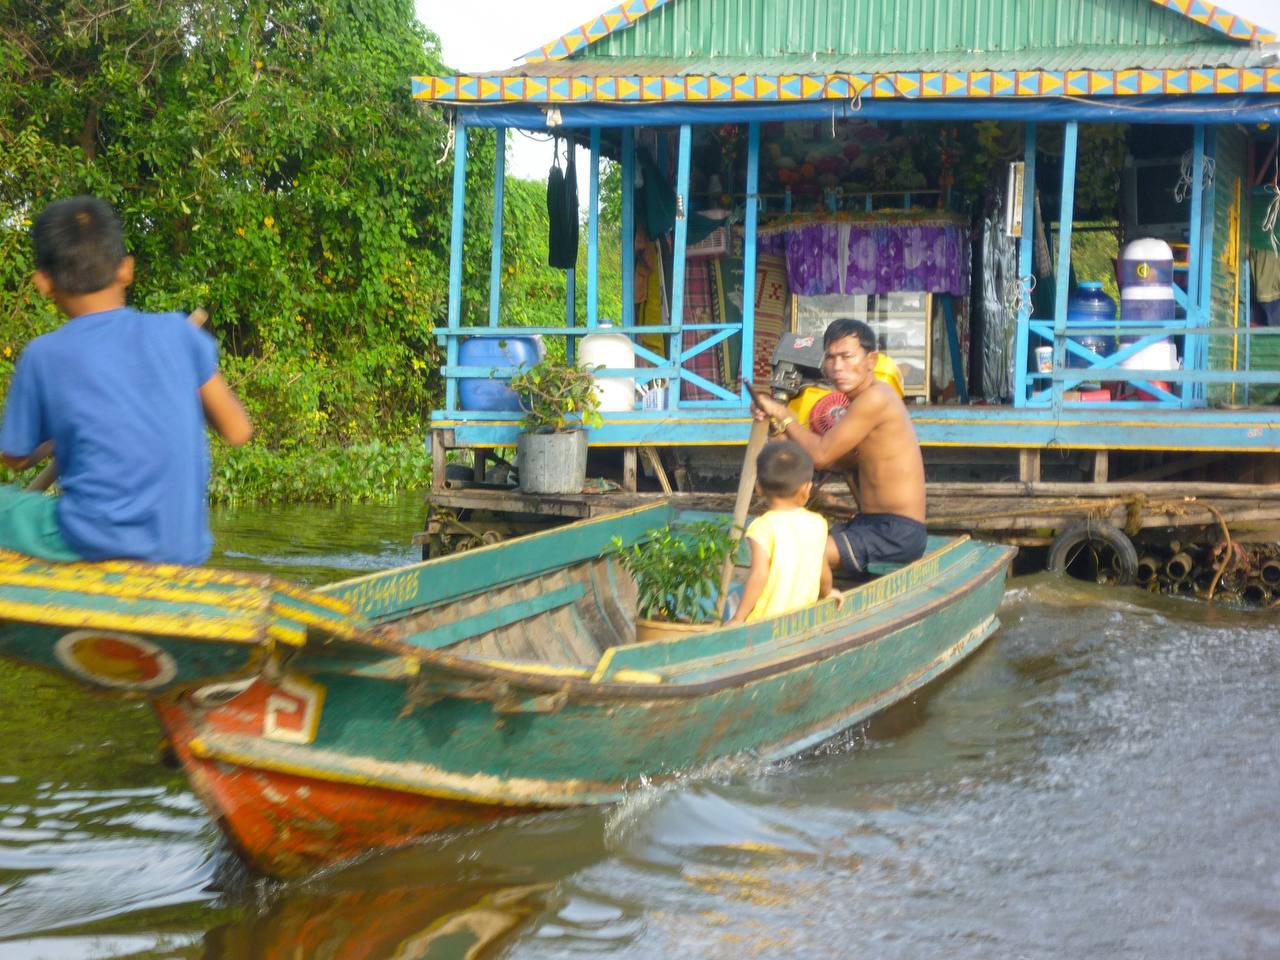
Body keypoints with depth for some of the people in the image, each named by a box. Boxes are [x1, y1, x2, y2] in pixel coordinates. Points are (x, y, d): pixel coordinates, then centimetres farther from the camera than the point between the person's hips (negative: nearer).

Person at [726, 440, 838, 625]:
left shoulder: (763, 526, -8)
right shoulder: (817, 524, 8)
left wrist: (739, 617, -11)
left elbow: (759, 574, -16)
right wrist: (827, 592, 41)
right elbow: (824, 571, 19)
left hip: (766, 619, -5)